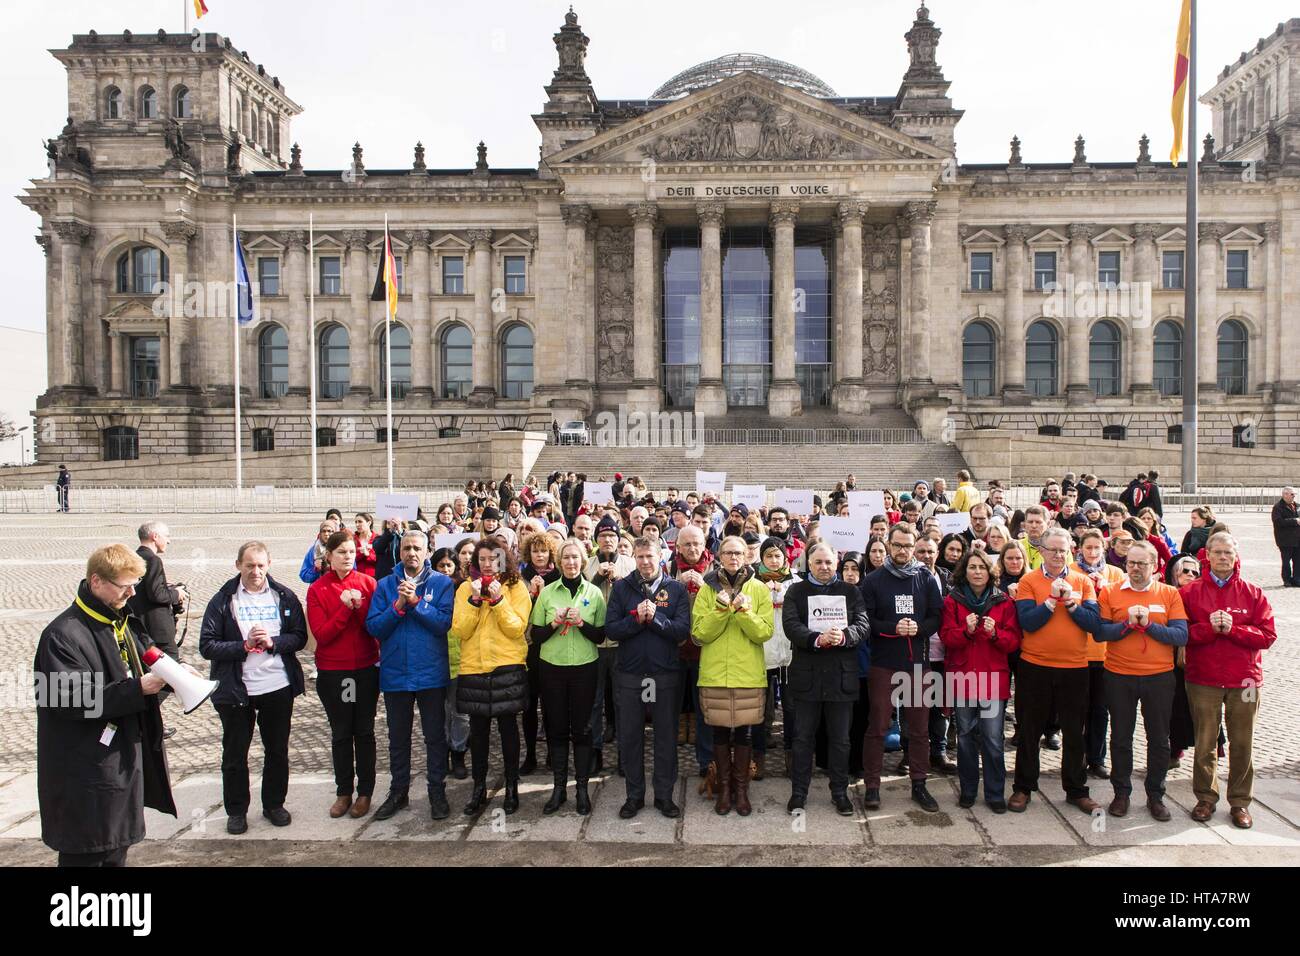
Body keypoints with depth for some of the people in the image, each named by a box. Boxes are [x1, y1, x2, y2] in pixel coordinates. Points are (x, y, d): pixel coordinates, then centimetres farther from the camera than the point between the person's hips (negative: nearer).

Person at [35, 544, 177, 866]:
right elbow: (71, 700, -24)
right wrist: (138, 689, -26)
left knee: (117, 850, 18)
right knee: (85, 855, 4)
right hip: (86, 774, -8)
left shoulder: (123, 622, 9)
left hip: (126, 758, 8)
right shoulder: (64, 635, -18)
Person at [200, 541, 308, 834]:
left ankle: (274, 804, 32)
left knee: (278, 750, 14)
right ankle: (236, 810, 29)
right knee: (234, 754, 12)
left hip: (278, 687, 2)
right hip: (236, 689, -1)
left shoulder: (285, 597, 0)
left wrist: (272, 642, -18)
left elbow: (300, 637, -1)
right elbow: (207, 646, -9)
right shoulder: (223, 600, -5)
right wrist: (245, 645, -20)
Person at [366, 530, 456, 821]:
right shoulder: (385, 585, 2)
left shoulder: (441, 583, -3)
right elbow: (373, 627, -5)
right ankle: (398, 791, 30)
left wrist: (416, 602, -21)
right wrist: (398, 606, -18)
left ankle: (437, 792, 21)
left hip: (431, 673, -2)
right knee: (398, 737, 16)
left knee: (435, 736, 8)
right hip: (395, 673, 2)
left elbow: (444, 622, -14)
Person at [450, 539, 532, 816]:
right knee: (478, 730, 8)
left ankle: (512, 787, 20)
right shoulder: (466, 589, 5)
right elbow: (459, 631, -4)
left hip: (507, 667, -2)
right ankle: (478, 788, 22)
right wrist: (474, 600, -15)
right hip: (473, 668, 2)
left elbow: (518, 628, -10)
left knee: (508, 726, 6)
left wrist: (498, 600, -19)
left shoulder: (516, 587, 0)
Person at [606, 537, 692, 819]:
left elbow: (683, 630, -9)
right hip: (629, 673, 1)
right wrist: (636, 619, -20)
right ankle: (634, 795, 24)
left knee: (666, 736, 9)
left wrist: (655, 617, -21)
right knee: (630, 736, 9)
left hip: (666, 673, 0)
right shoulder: (621, 587, 1)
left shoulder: (677, 589, 0)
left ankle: (664, 795, 23)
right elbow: (611, 629, -5)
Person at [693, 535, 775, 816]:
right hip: (714, 673, 0)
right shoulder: (707, 589, 3)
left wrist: (744, 611, -20)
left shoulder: (759, 589, 3)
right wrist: (720, 609, -18)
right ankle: (724, 788, 21)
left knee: (743, 731, 7)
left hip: (749, 674, 0)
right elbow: (700, 634, -5)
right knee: (720, 731, 7)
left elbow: (765, 633, -6)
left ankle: (741, 788, 21)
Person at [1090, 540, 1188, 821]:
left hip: (1159, 677, 0)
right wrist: (1128, 622, -19)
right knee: (1120, 737, 10)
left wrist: (1148, 623, -18)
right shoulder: (1109, 593, -1)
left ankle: (1155, 795, 25)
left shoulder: (1170, 594, 0)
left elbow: (1181, 636, -8)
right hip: (1119, 677, 0)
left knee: (1159, 739, 10)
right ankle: (1121, 793, 24)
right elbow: (1099, 632, -7)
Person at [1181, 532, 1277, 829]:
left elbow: (1268, 635, -4)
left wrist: (1232, 628, -16)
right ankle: (1206, 798, 20)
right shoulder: (1190, 592, 1)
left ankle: (1240, 802, 20)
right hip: (1202, 679, -1)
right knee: (1205, 743, 7)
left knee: (1243, 743, 6)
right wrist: (1209, 627, -20)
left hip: (1244, 680, 1)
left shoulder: (1253, 594, 3)